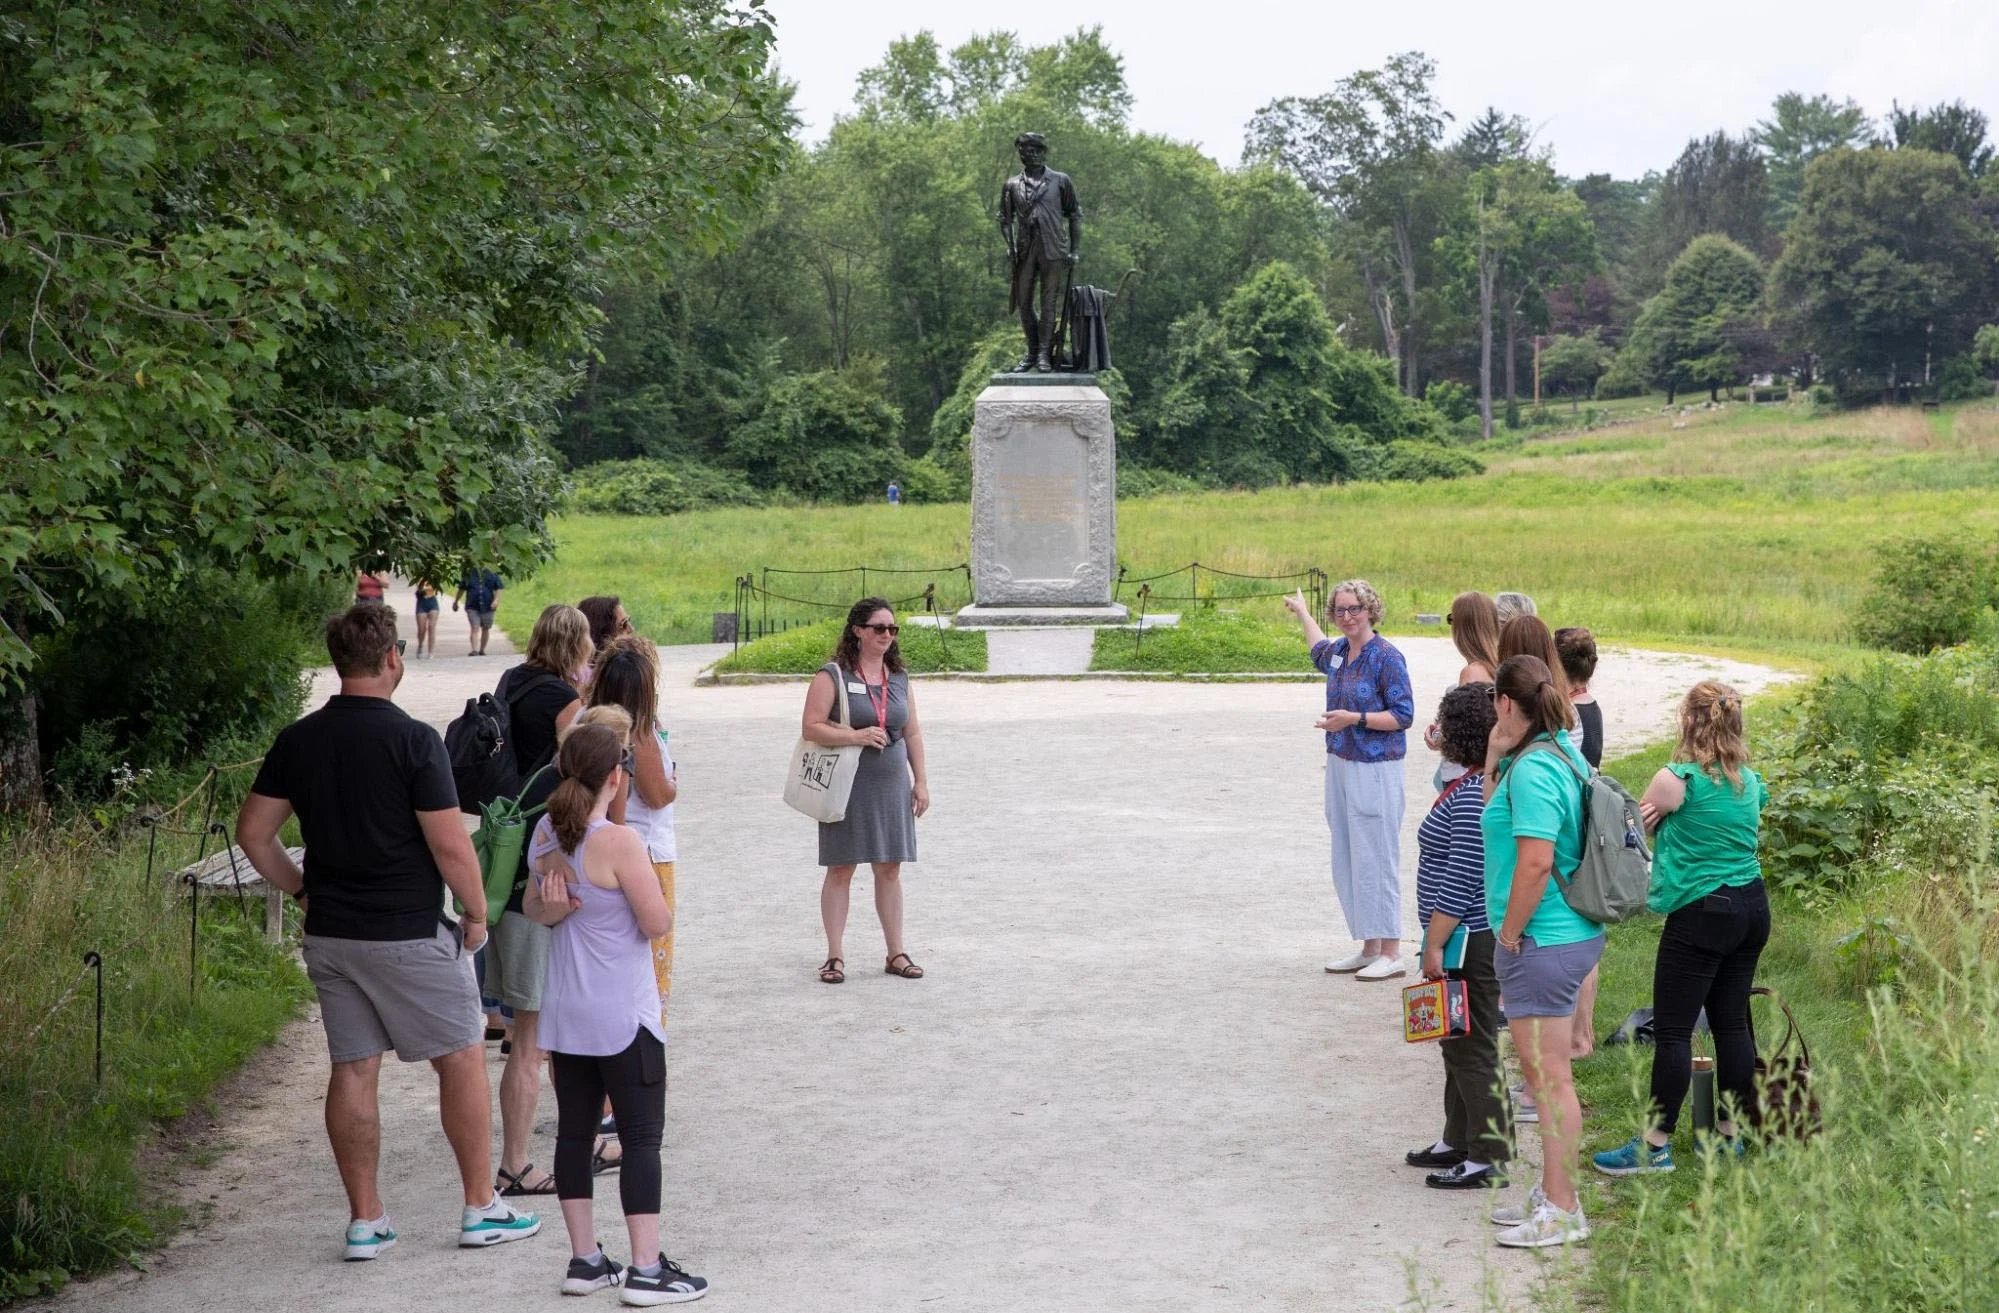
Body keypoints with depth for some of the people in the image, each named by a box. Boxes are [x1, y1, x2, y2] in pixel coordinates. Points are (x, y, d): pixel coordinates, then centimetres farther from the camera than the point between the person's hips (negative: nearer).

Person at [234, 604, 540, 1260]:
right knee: (462, 1060, 8)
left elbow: (253, 832, 6)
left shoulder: (297, 740, 2)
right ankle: (482, 1208, 14)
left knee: (353, 1070, 10)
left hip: (330, 935, 5)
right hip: (410, 935, -5)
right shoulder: (411, 740, -16)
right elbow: (450, 846, -17)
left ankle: (365, 1219, 13)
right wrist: (476, 912, -2)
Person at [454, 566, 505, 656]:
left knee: (485, 628, 10)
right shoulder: (469, 574, 6)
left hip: (487, 607, 1)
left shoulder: (491, 574, 4)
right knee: (475, 628, -12)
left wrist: (496, 600, -11)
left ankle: (482, 650, 24)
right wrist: (455, 602, 23)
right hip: (473, 607, -1)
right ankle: (475, 650, -19)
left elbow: (498, 589, 5)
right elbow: (461, 589, 17)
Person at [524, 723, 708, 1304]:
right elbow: (657, 923, -18)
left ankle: (585, 1259, 18)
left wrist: (554, 907, -8)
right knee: (642, 1137, -1)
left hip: (565, 1012, 7)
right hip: (622, 1015, -7)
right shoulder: (618, 843, -21)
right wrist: (653, 895, 2)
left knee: (575, 1131, 12)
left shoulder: (545, 833, 3)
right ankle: (646, 1268, 0)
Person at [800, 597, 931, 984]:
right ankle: (835, 956, 5)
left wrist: (921, 781, 12)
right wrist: (856, 737, -22)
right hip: (847, 786, -4)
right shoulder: (833, 676, -6)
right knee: (841, 869, 0)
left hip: (891, 785, 5)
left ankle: (896, 953, 14)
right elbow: (811, 727, -12)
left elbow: (912, 733, 16)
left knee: (890, 869, 8)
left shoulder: (899, 677, 11)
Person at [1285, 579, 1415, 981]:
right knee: (1347, 861, 10)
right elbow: (1320, 651, 37)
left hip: (1375, 771, -8)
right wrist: (1302, 612, 49)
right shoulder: (1338, 651, 11)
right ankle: (1368, 948, 17)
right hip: (1340, 765, 8)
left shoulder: (1386, 657, -12)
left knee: (1375, 861, -8)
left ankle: (1391, 955, -4)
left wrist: (1355, 718, -21)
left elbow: (1403, 715, -13)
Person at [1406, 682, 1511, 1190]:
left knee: (1472, 1049, -3)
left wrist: (1436, 945, -20)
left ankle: (1489, 1159, 3)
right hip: (1472, 936, 11)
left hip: (1469, 939, -11)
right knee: (1458, 1044, 20)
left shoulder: (1475, 795, -22)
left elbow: (1459, 881, -24)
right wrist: (1437, 940, 22)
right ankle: (1459, 1141, 31)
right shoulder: (1482, 784, 11)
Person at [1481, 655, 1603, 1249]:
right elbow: (1498, 821, 23)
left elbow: (1535, 862, -25)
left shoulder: (1533, 769, -19)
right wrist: (1494, 760, 13)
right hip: (1571, 934, 11)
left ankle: (1562, 1211, 2)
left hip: (1542, 941, -11)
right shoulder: (1563, 754, 13)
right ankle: (1552, 1194, 28)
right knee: (1545, 1074, 19)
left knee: (1549, 1075, -4)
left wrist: (1509, 934, -16)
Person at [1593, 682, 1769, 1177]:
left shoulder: (1677, 779, -12)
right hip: (1752, 908, 7)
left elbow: (1634, 827, 0)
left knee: (1672, 1032, -2)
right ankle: (1729, 1132, 19)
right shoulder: (1750, 781, 8)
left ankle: (1656, 1146, 0)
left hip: (1699, 914, -7)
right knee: (1731, 1023, 13)